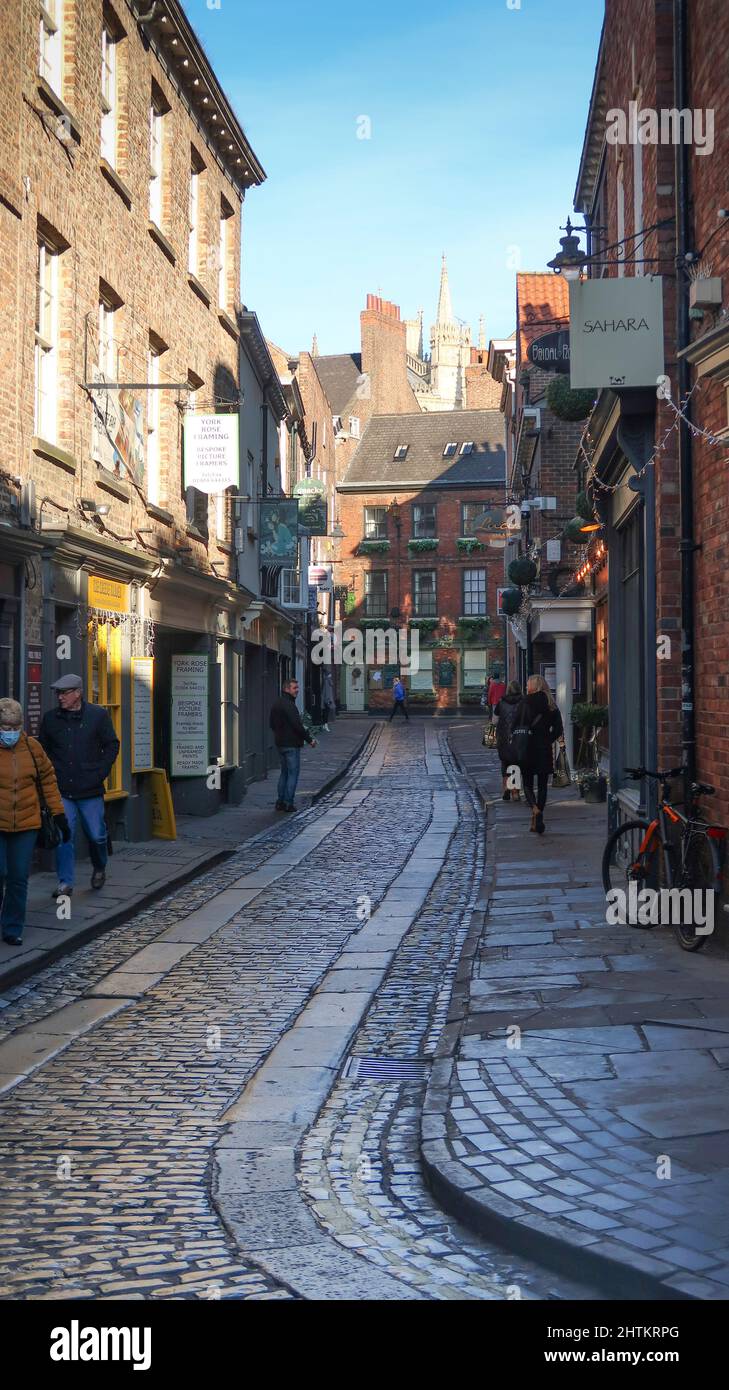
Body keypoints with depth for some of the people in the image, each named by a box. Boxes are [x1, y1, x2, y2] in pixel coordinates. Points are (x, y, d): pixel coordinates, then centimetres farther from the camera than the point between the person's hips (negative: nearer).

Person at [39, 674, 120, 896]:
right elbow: (42, 750, 15)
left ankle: (99, 869, 34)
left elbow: (112, 746, 4)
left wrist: (100, 773, -4)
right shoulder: (50, 718, 4)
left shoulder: (98, 715, -1)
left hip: (90, 790, -1)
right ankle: (65, 882, 3)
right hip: (62, 790, 1)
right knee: (63, 836, -5)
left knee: (96, 835, 7)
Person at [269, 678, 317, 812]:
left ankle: (280, 802, 17)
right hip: (291, 744, -9)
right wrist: (309, 739, -13)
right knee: (293, 772, -3)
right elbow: (297, 725, -20)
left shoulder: (276, 704, 13)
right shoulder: (288, 705, -17)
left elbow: (271, 724, 20)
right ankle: (288, 803, -4)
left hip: (280, 743, 9)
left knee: (284, 772, 17)